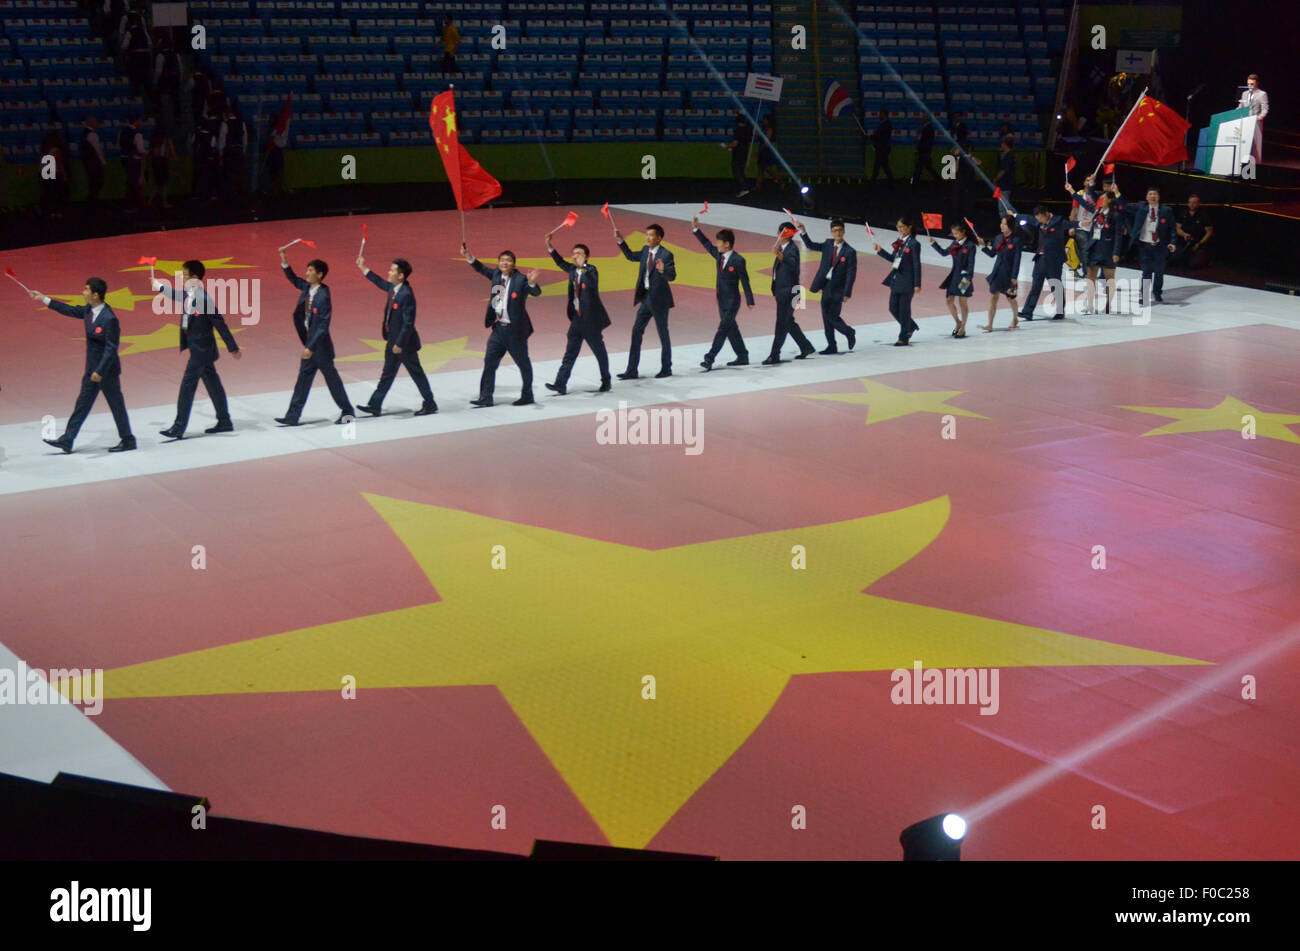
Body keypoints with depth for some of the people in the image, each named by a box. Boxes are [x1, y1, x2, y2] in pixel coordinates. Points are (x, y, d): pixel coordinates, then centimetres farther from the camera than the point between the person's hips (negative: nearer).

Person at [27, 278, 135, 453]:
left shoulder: (109, 319, -24)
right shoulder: (89, 310, 2)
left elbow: (111, 348, -23)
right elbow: (70, 310, 19)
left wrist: (100, 371, -23)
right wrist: (44, 299, 24)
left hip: (107, 369, -9)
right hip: (92, 368, 9)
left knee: (116, 405, 4)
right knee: (82, 403, 11)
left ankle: (128, 441, 17)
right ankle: (67, 440, 15)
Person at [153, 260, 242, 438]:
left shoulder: (204, 299, -23)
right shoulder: (187, 295, 3)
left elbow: (220, 324, -18)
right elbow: (177, 295, 29)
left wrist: (233, 348, -14)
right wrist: (160, 286, 40)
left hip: (201, 350, -9)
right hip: (201, 350, 9)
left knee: (187, 386, -6)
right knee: (213, 385, 15)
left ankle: (178, 428, -2)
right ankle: (224, 422, 25)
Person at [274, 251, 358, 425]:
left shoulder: (323, 296, -21)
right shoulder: (307, 288, 1)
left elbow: (323, 326, -23)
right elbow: (293, 279, 21)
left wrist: (311, 347, -25)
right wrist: (284, 261, 8)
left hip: (320, 345, -8)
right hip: (309, 342, 8)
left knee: (332, 379, 5)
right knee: (303, 379, 9)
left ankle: (348, 411, 20)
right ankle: (293, 416, 12)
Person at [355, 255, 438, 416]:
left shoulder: (406, 294, -24)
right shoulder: (393, 288, 2)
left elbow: (408, 323, -24)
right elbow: (381, 283, 27)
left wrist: (400, 344, -22)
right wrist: (364, 269, 26)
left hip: (405, 343, -9)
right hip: (393, 341, 9)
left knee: (417, 374, 4)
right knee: (387, 374, 14)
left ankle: (430, 405, 17)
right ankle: (375, 405, 20)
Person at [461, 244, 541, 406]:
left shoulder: (520, 280, -13)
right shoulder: (496, 274, 4)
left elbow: (536, 293, -24)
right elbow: (482, 269, 20)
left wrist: (532, 283, -46)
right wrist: (469, 257, 8)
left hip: (515, 329, -6)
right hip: (499, 327, 6)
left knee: (523, 363, 8)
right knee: (489, 362, 5)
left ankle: (527, 396, 22)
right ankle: (485, 397, 10)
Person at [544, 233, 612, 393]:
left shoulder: (591, 270, -10)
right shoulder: (573, 270, 9)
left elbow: (592, 282, -30)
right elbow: (561, 263, 25)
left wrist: (583, 266, -42)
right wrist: (549, 246, 17)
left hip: (591, 320, -6)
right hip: (577, 319, 6)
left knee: (599, 351, 8)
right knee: (570, 353, 2)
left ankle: (606, 381, 24)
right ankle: (560, 384, -2)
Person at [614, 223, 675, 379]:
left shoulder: (666, 255, -16)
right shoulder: (646, 251, 6)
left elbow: (672, 276, -24)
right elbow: (631, 256, 23)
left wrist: (663, 270, -45)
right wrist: (620, 242, 12)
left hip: (659, 299, -7)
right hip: (646, 297, 7)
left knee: (663, 334, 6)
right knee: (636, 331, 6)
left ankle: (666, 369, 20)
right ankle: (631, 371, 10)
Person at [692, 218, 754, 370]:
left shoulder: (738, 260, -15)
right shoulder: (719, 255, 4)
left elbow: (745, 281, -11)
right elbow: (707, 245, 19)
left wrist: (750, 301, -6)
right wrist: (696, 229, 15)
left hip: (732, 301, -8)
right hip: (722, 300, 8)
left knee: (723, 329, -9)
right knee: (731, 329, 14)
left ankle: (709, 358, -13)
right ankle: (742, 357, 24)